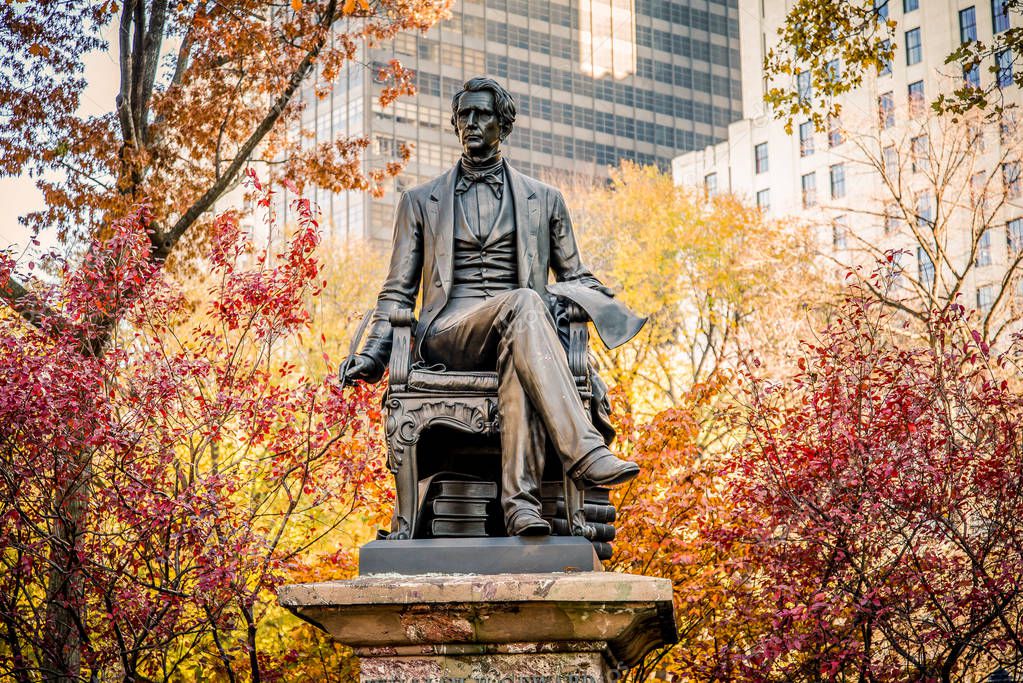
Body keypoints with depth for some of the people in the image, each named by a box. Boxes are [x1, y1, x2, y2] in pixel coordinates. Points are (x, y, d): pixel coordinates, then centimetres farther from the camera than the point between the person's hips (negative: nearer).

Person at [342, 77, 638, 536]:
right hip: (447, 334, -1)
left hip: (516, 330, 1)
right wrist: (373, 354, 2)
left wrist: (605, 305, -1)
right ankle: (584, 453, -50)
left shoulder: (543, 200, 22)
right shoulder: (420, 201, 21)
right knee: (522, 302, -37)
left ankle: (520, 498, -53)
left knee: (517, 359, -41)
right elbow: (398, 291, 18)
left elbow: (574, 277, 22)